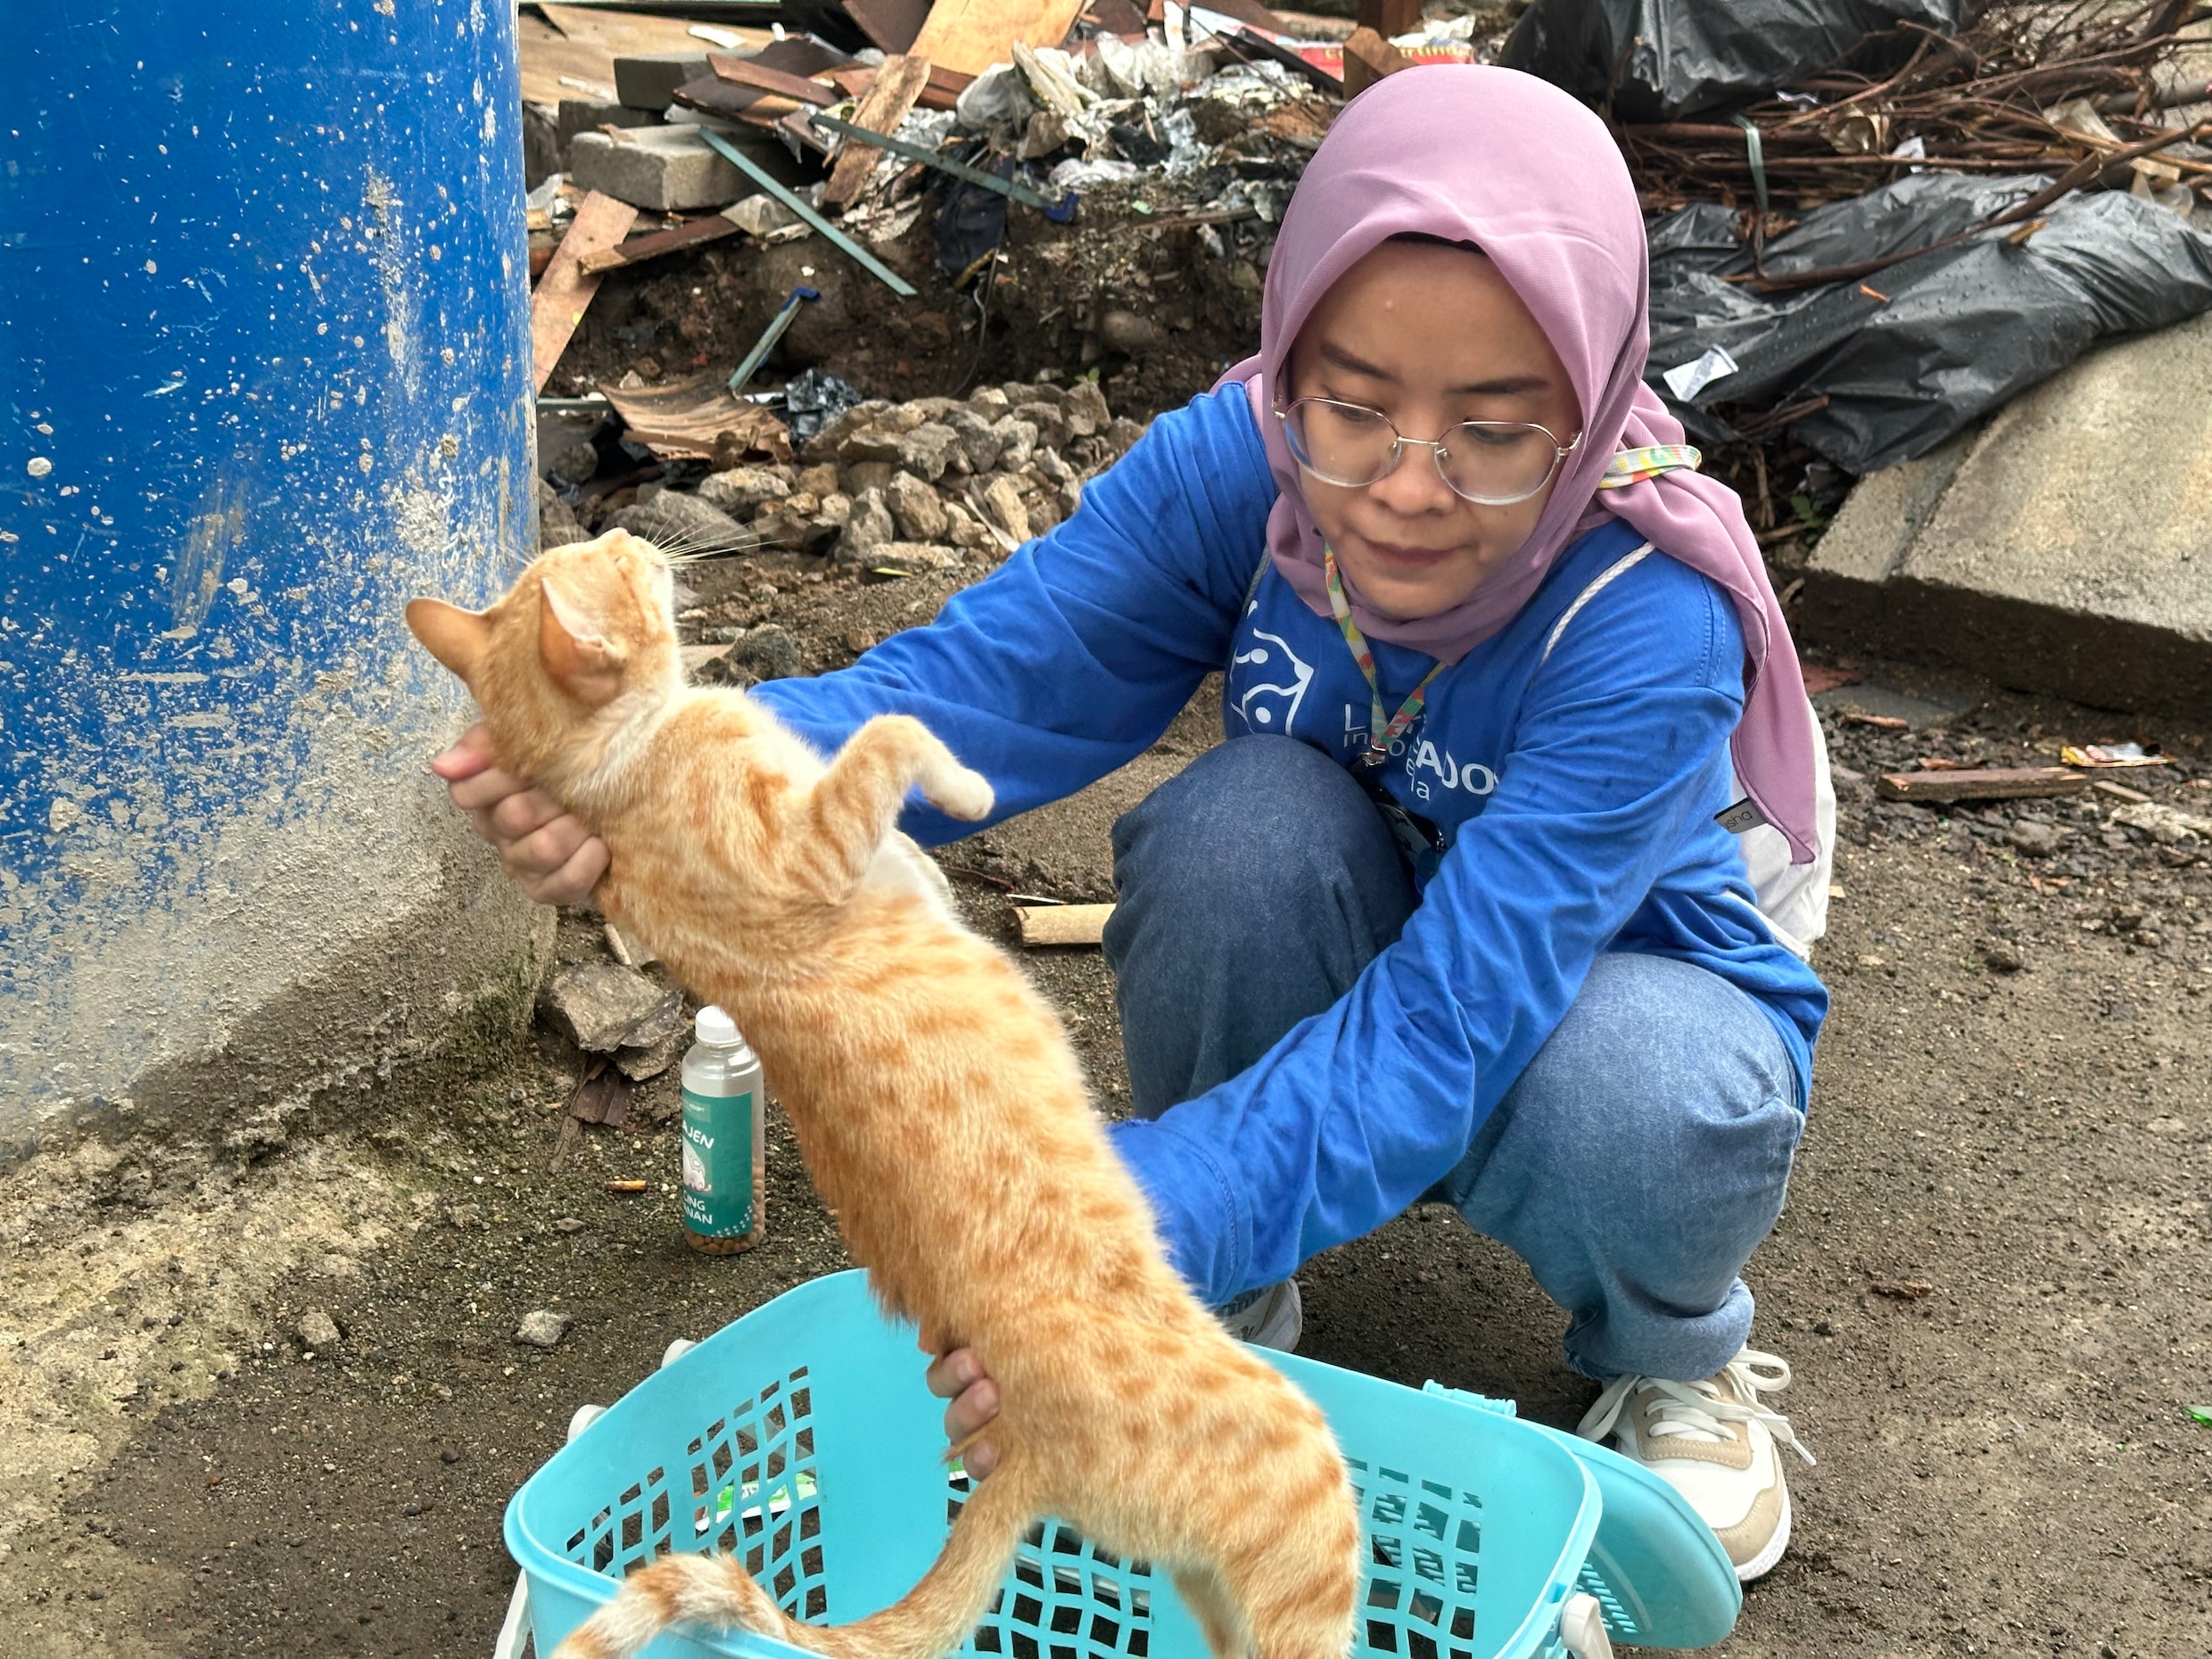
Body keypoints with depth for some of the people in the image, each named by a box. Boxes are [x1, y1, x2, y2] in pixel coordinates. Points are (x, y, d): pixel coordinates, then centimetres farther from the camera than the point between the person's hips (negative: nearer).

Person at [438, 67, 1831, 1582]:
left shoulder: (1651, 626, -35)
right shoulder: (1238, 465, -24)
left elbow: (1453, 1020, -42)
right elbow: (983, 682, -32)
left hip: (1590, 986, -2)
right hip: (1337, 963, 2)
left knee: (1646, 1094, -39)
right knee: (1243, 823, -33)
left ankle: (1679, 1355, 1)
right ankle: (1236, 1312, -6)